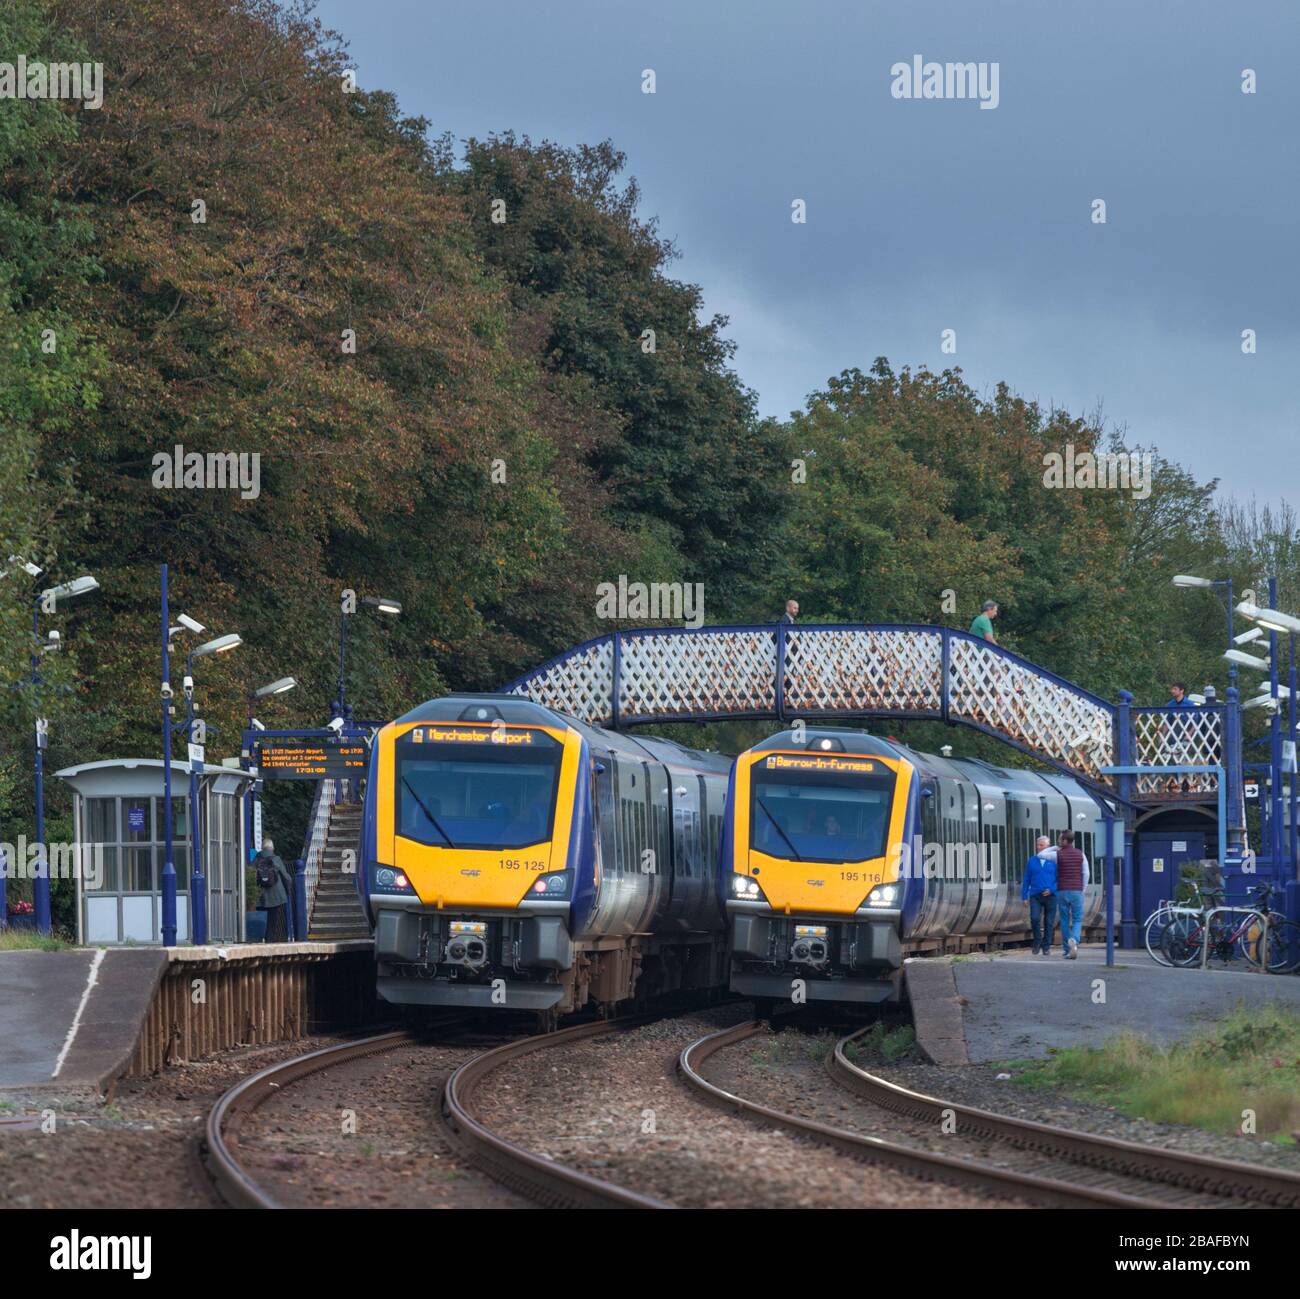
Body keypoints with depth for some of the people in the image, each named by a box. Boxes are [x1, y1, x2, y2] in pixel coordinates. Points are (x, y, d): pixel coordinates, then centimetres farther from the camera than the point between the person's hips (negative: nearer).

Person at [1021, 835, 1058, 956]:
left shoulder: (1054, 862, 2)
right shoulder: (1031, 862, 7)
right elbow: (1026, 881, 8)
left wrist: (1051, 890, -15)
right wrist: (1024, 897, 2)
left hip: (1050, 896, 0)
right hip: (1035, 897, 0)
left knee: (1049, 923, 1)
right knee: (1035, 919, -17)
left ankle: (1046, 948, 13)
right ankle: (1037, 942, 3)